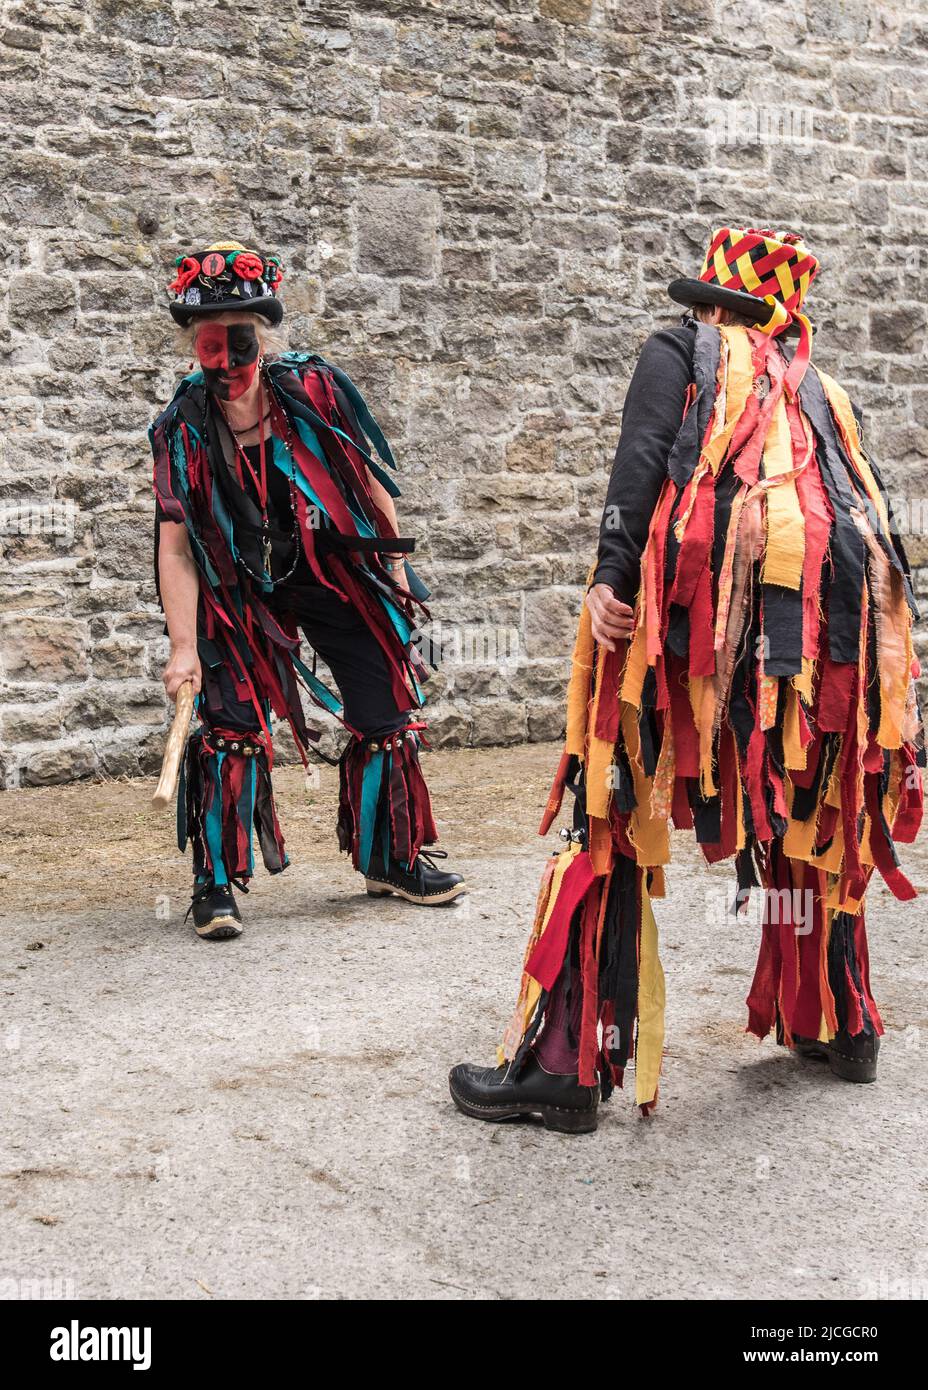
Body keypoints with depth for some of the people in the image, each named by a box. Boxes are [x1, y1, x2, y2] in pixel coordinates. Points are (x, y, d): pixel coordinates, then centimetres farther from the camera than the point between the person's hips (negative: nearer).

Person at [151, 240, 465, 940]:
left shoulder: (316, 389, -11)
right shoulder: (183, 428, -10)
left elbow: (371, 480, 0)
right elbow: (175, 542, -12)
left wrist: (395, 561, 3)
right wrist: (183, 644, -18)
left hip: (342, 575, 1)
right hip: (245, 589, -1)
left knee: (387, 716, 6)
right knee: (230, 726, -12)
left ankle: (392, 858, 26)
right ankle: (216, 883, 2)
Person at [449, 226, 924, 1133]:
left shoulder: (677, 351, 14)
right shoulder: (817, 388, 27)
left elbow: (641, 460, -5)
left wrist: (610, 578, -13)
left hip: (700, 607, -5)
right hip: (824, 620, 5)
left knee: (620, 818, -4)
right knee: (809, 818, 21)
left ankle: (568, 1064, -7)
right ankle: (838, 1026, 31)